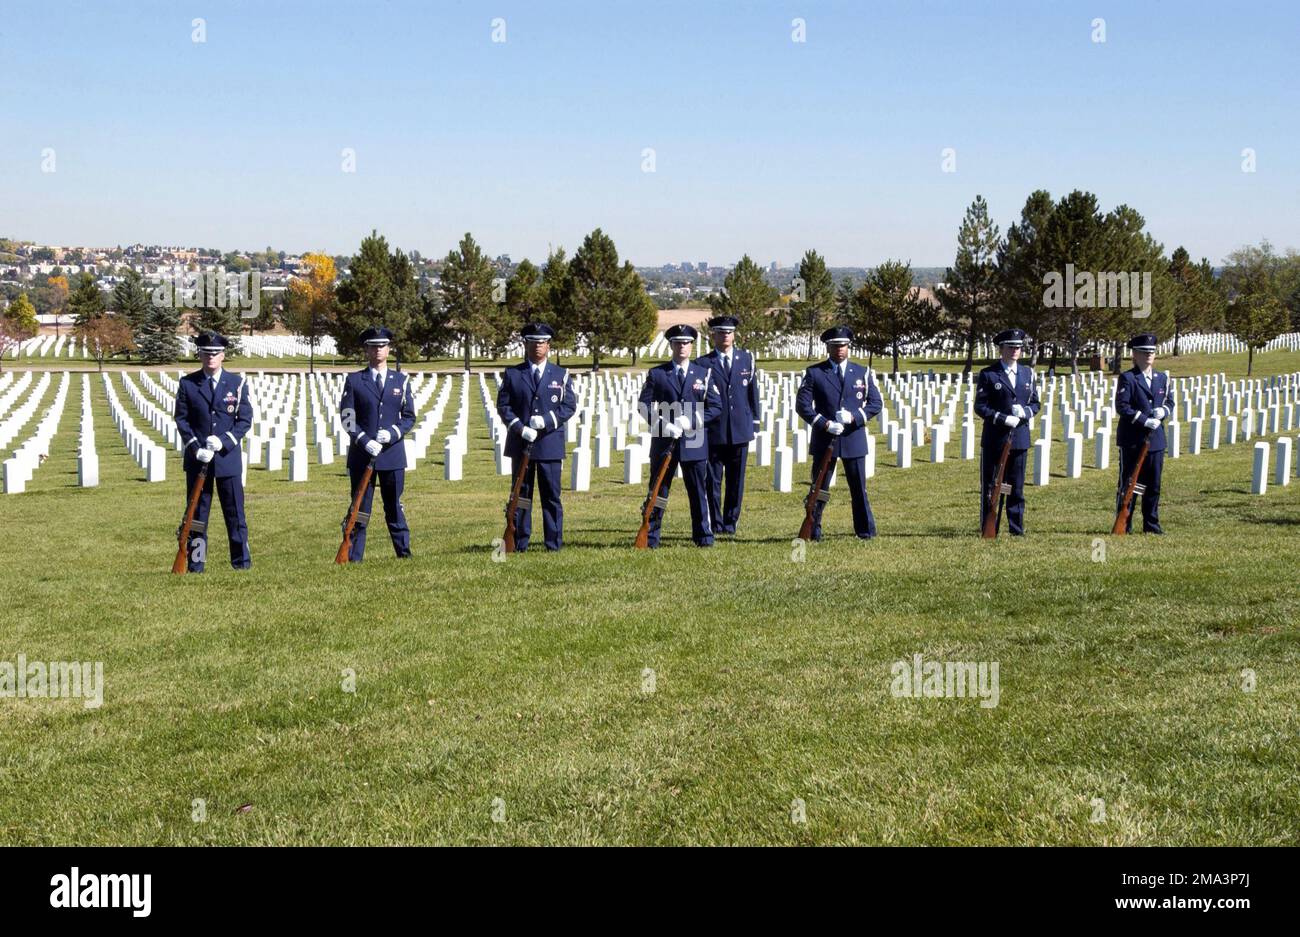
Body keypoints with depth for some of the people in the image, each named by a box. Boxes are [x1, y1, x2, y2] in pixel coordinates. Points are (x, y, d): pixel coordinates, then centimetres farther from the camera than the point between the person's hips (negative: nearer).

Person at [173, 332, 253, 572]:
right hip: (197, 459, 0)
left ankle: (241, 559, 12)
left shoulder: (237, 383, 3)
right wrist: (195, 448, -12)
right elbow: (181, 419, 1)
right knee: (196, 511, 4)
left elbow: (245, 419, 1)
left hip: (228, 457, 0)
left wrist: (224, 441, -13)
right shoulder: (187, 384, 3)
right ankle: (195, 561, 10)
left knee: (235, 510, 4)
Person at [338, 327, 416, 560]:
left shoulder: (401, 381, 9)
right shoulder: (354, 381, 3)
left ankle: (404, 553, 18)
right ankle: (353, 558, 4)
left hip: (393, 453, 2)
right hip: (362, 454, -1)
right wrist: (365, 441, -14)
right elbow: (347, 418, -1)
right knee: (359, 508, 1)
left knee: (395, 507, 9)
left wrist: (393, 433, -11)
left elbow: (409, 417, 8)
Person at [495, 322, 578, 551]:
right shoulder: (512, 374, 7)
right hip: (520, 444, 0)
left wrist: (546, 420, -13)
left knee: (552, 496, 2)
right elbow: (503, 406, 2)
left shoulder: (560, 375, 9)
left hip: (550, 444, 0)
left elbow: (569, 406, 3)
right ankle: (519, 543, 9)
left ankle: (554, 544, 8)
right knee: (521, 495, 4)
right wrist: (520, 428, -13)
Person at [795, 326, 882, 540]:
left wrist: (854, 417, -11)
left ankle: (866, 530, 16)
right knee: (819, 487, 2)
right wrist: (825, 424, -14)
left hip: (854, 439, 1)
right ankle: (813, 530, 10)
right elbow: (802, 405, -3)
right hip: (824, 439, -1)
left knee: (859, 488, 6)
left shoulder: (862, 373, 8)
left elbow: (875, 403, 6)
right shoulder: (814, 373, 1)